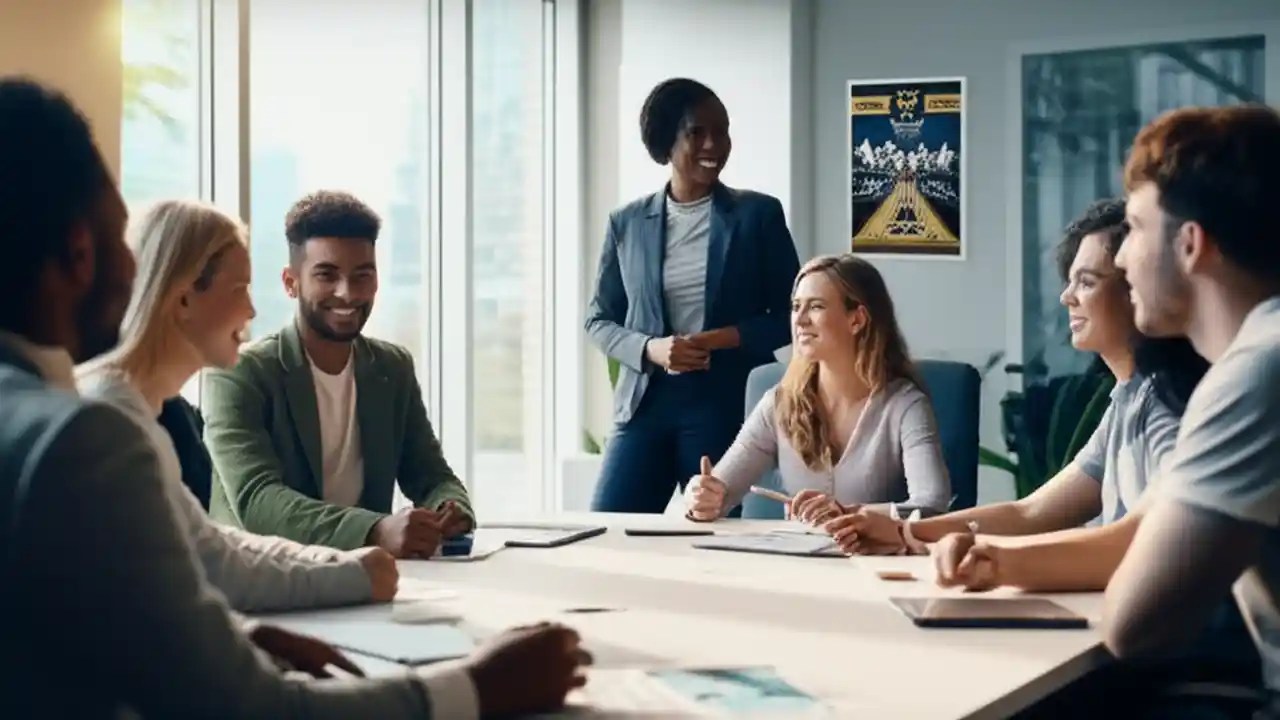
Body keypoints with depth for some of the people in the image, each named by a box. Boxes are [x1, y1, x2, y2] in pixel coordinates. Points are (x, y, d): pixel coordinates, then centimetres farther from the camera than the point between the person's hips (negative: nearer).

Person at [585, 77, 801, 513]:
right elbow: (599, 319, 12)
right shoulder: (627, 223, 7)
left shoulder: (758, 215, 3)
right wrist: (649, 349, -8)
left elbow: (790, 315, 4)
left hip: (727, 405, -2)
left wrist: (729, 338, -13)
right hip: (646, 401, 2)